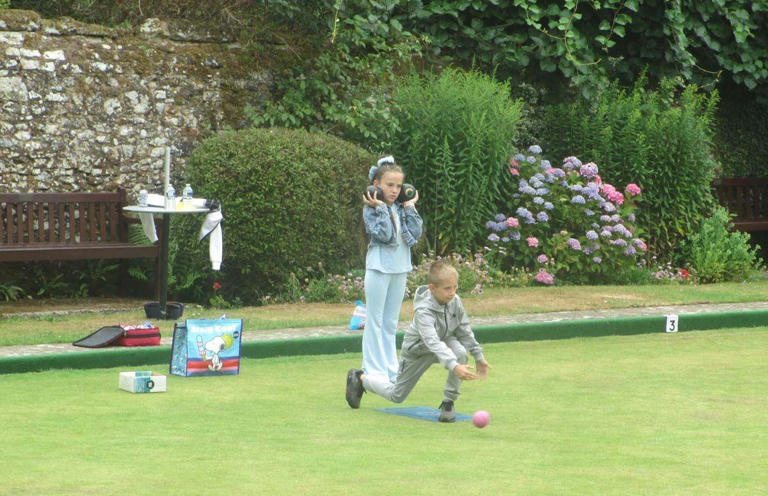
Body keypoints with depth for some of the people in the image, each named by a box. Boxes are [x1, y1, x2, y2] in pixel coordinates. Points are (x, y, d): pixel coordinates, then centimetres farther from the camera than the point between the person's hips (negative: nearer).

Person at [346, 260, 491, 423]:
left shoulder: (454, 301, -20)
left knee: (460, 351, -31)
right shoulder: (423, 311, -40)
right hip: (417, 351, -4)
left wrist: (478, 356, -1)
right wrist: (454, 366, -66)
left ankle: (448, 402, -15)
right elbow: (433, 342, -54)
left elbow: (464, 330, -2)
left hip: (444, 341, 4)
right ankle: (360, 379, 37)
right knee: (396, 396, 9)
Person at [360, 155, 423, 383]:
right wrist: (380, 207, -19)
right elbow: (384, 235, -20)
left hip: (400, 269, 6)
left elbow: (416, 233, -1)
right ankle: (374, 372, 0)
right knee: (375, 321, -2)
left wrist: (409, 207, -1)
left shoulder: (400, 208, 8)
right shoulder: (371, 209, -8)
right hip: (379, 268, -6)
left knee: (391, 323, 12)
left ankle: (391, 371, 16)